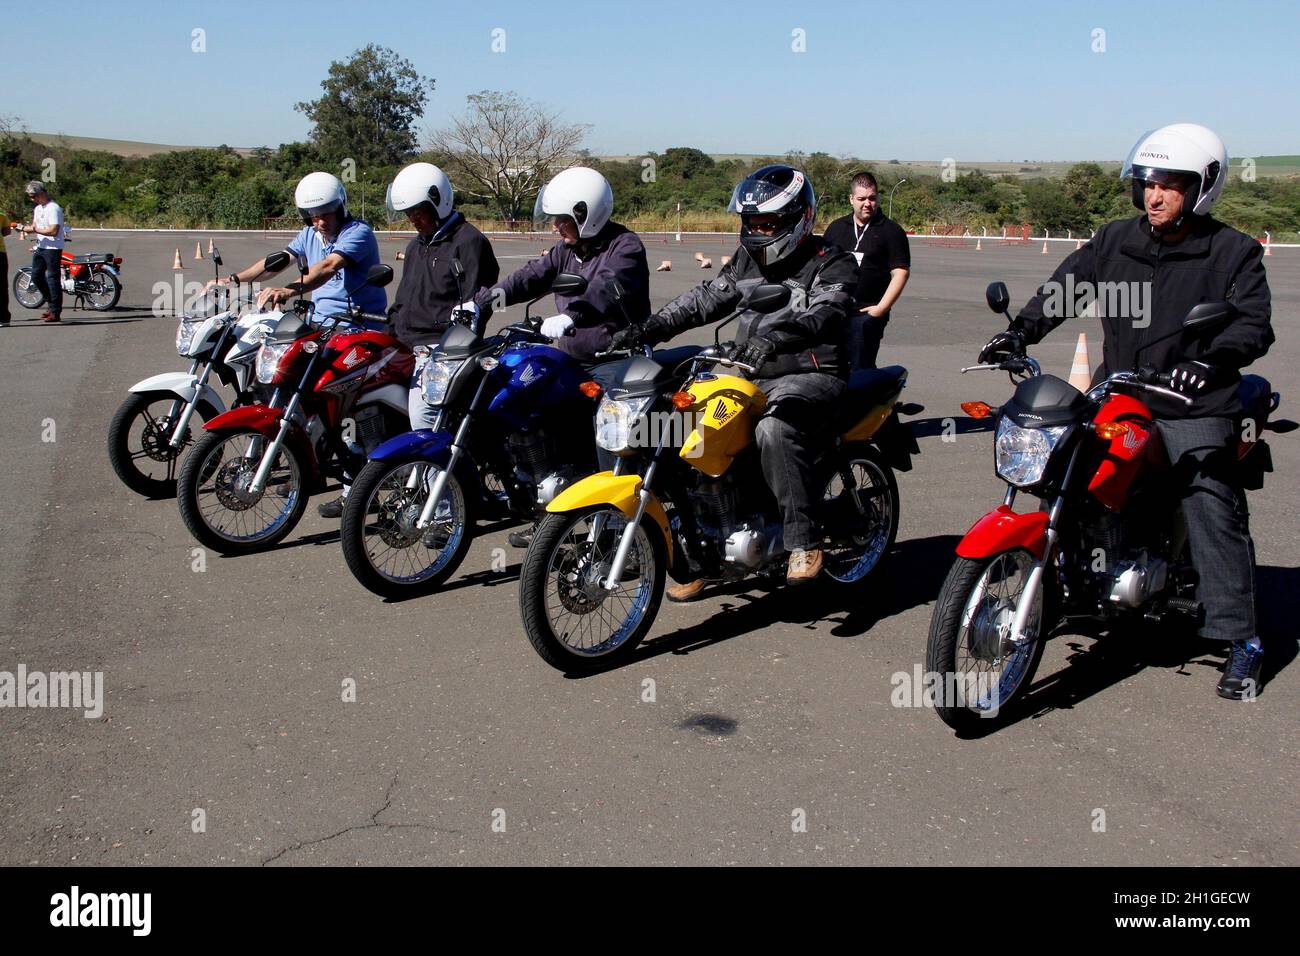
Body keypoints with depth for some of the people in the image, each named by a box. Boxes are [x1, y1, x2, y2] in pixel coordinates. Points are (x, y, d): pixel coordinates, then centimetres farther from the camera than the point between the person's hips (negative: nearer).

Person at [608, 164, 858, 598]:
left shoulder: (832, 265, -6)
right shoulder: (748, 259, 16)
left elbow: (823, 316, -26)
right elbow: (707, 298, 13)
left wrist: (772, 337, -45)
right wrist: (650, 327, -1)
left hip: (811, 376, -7)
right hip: (755, 377, 7)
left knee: (774, 429, -37)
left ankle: (804, 543, -27)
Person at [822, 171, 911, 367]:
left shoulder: (891, 231, 3)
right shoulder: (836, 228, 16)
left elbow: (901, 272, -3)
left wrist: (881, 308, -11)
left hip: (867, 313, -4)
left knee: (860, 369, -9)